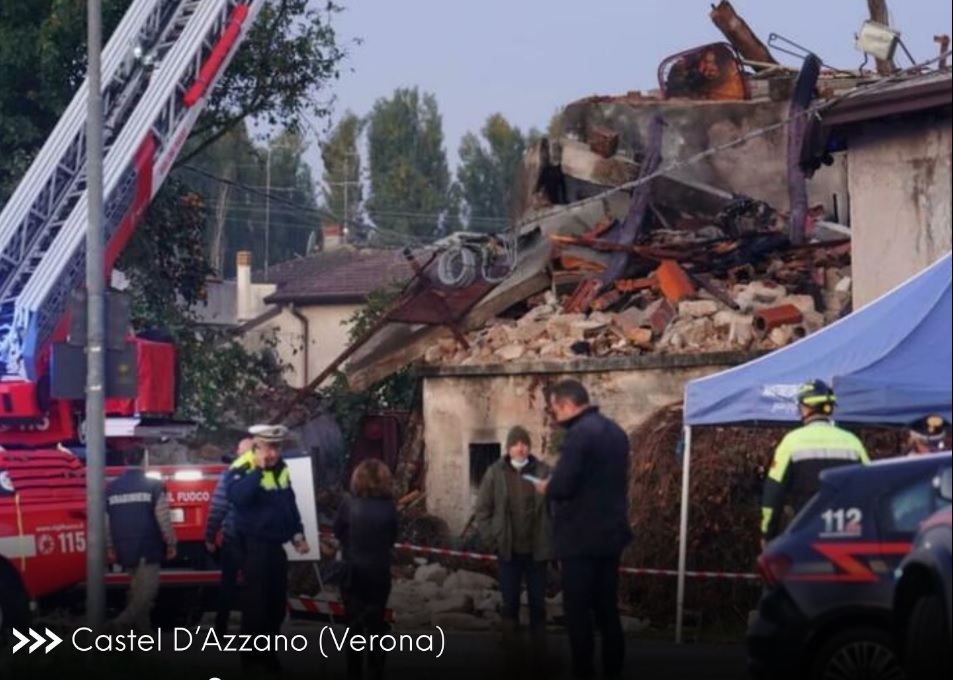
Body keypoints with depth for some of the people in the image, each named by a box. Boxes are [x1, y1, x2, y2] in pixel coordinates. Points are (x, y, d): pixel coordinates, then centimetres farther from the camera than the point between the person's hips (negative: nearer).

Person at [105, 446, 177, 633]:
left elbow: (105, 521, 10)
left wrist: (110, 548, 20)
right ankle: (123, 622, -20)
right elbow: (163, 518, -11)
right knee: (147, 590, -4)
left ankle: (143, 629, 19)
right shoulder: (153, 486, -10)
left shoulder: (111, 488, 5)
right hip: (148, 549, -5)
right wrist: (171, 543, -1)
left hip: (125, 549, 5)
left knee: (137, 590, 16)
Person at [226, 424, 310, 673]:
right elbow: (237, 497, -35)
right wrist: (258, 469, -33)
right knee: (256, 603, -6)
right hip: (254, 545, -8)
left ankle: (268, 655, 25)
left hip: (276, 544, 8)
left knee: (277, 603, 14)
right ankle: (251, 660, 2)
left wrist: (297, 533, 14)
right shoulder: (243, 468, -15)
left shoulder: (281, 467, 9)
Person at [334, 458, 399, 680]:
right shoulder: (389, 507, -9)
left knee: (355, 623, 8)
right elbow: (393, 538, 4)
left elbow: (338, 532, 2)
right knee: (376, 622, 12)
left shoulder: (349, 504, -12)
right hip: (380, 571, 1)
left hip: (354, 570, -1)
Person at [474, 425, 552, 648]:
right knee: (510, 601, 6)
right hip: (507, 550, 0)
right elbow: (482, 510, 3)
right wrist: (491, 539, -3)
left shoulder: (543, 471, -4)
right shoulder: (495, 473, -2)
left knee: (538, 600, 7)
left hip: (536, 550, 0)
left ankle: (539, 643, 18)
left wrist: (552, 540, -6)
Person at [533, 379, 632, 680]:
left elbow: (562, 486, -23)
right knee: (607, 610, 12)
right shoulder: (615, 431, 13)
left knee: (578, 612, -3)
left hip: (581, 538, -9)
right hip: (611, 534, 9)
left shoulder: (579, 433, -16)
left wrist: (546, 487, -2)